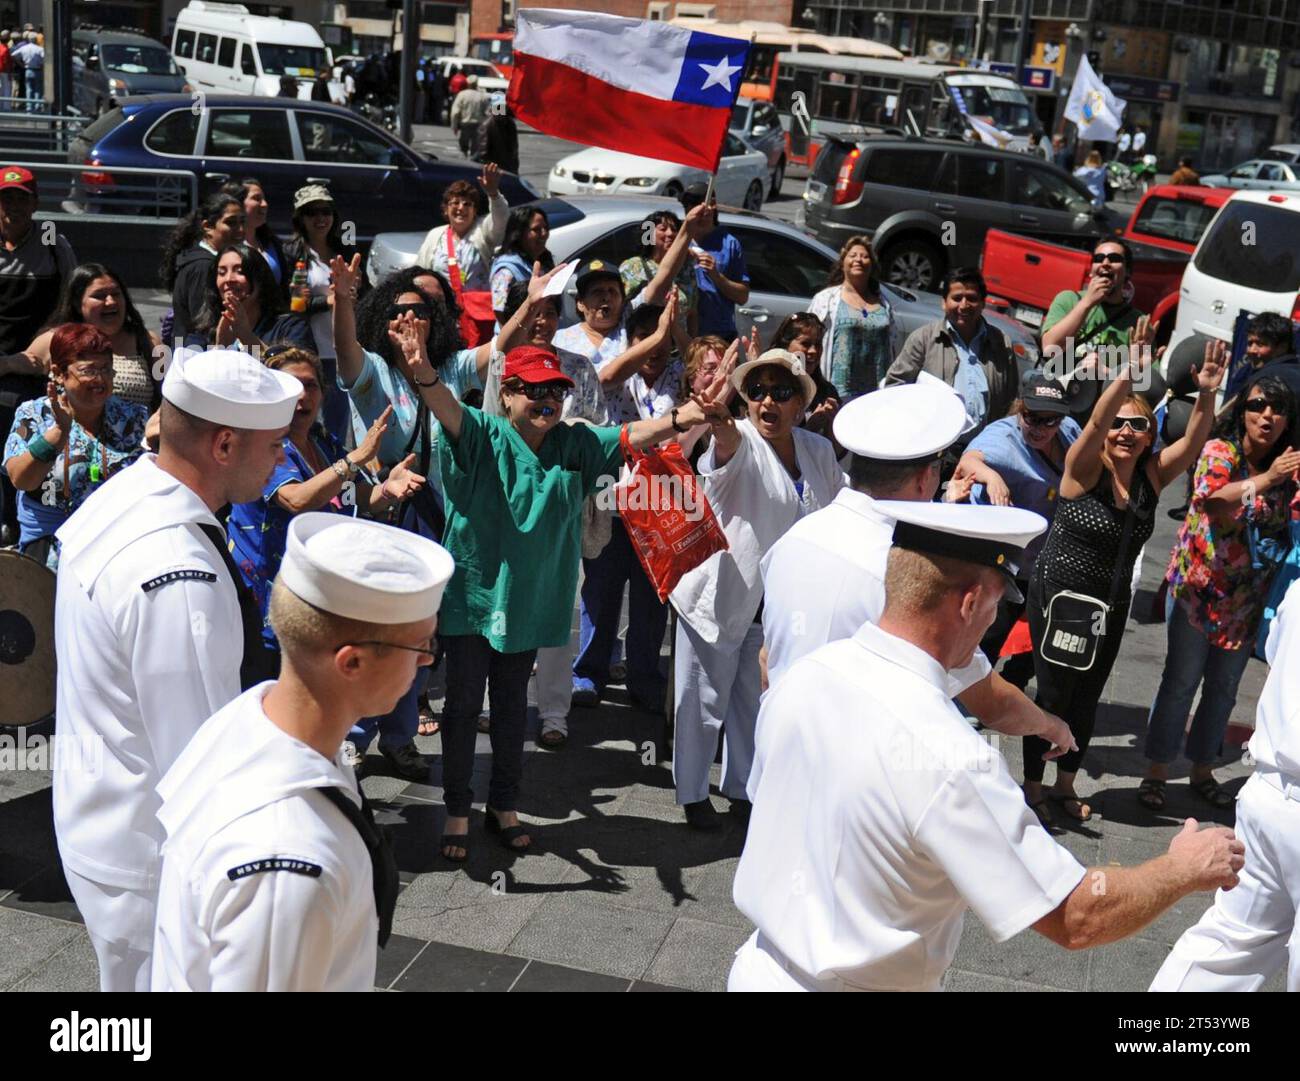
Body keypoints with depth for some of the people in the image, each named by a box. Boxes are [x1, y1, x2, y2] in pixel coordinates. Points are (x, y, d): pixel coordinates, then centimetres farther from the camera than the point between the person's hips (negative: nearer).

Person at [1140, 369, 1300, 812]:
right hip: (1199, 588, -5)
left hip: (1248, 599, 5)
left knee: (1223, 688, 14)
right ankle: (1156, 772, 11)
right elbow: (1214, 500, -27)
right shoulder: (1219, 451, -9)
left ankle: (1202, 771, 29)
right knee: (1180, 682, 1)